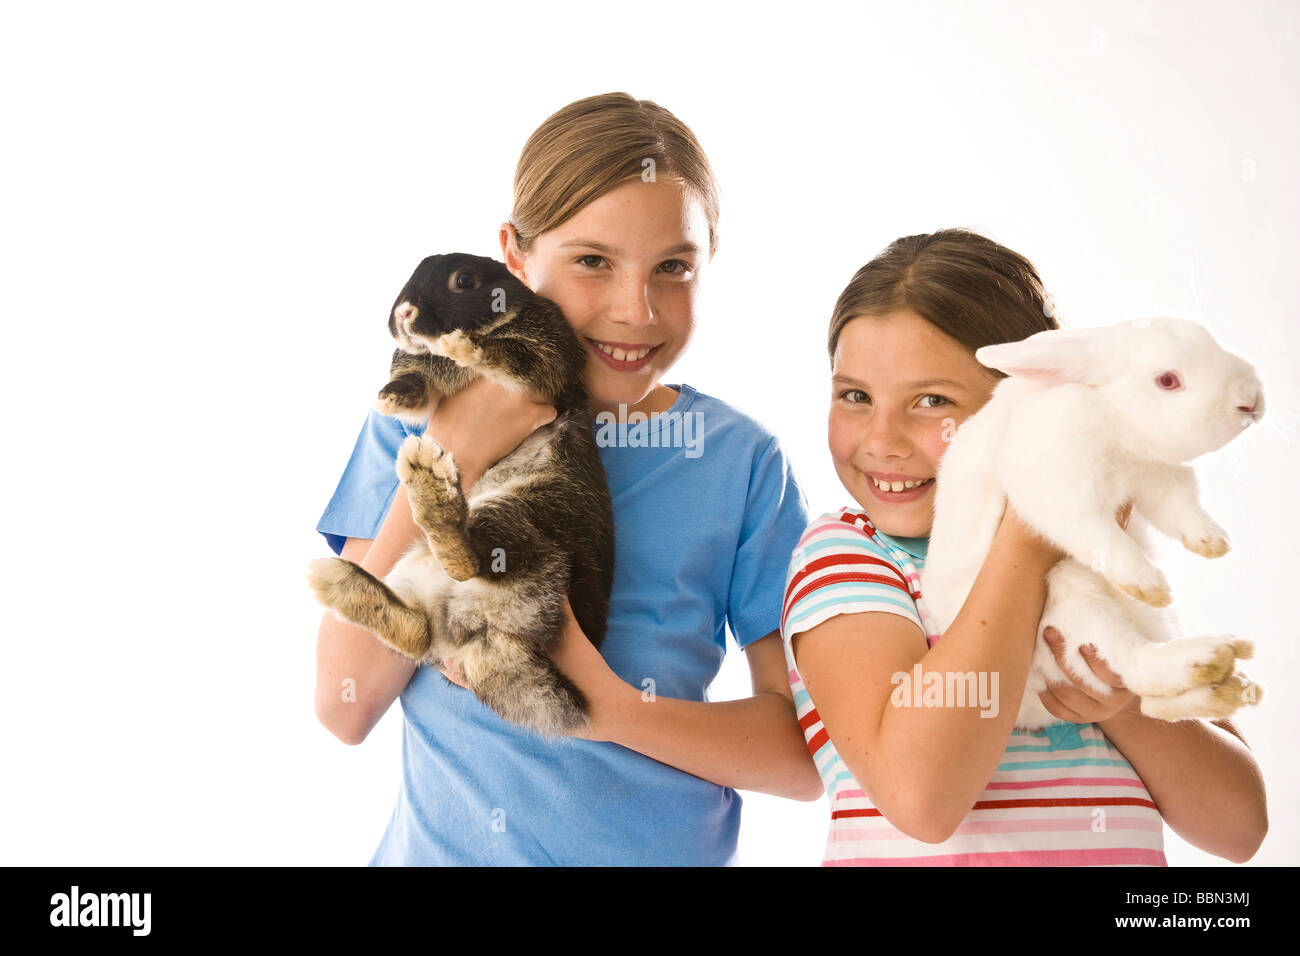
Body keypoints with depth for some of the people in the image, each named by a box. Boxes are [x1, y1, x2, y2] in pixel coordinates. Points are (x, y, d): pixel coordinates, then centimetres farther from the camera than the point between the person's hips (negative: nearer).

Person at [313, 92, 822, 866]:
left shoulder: (742, 461, -9)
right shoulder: (419, 419, -6)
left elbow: (809, 755, -9)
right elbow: (346, 708, -12)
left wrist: (610, 709, -23)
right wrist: (450, 464, -19)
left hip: (663, 847, 0)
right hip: (439, 844, 1)